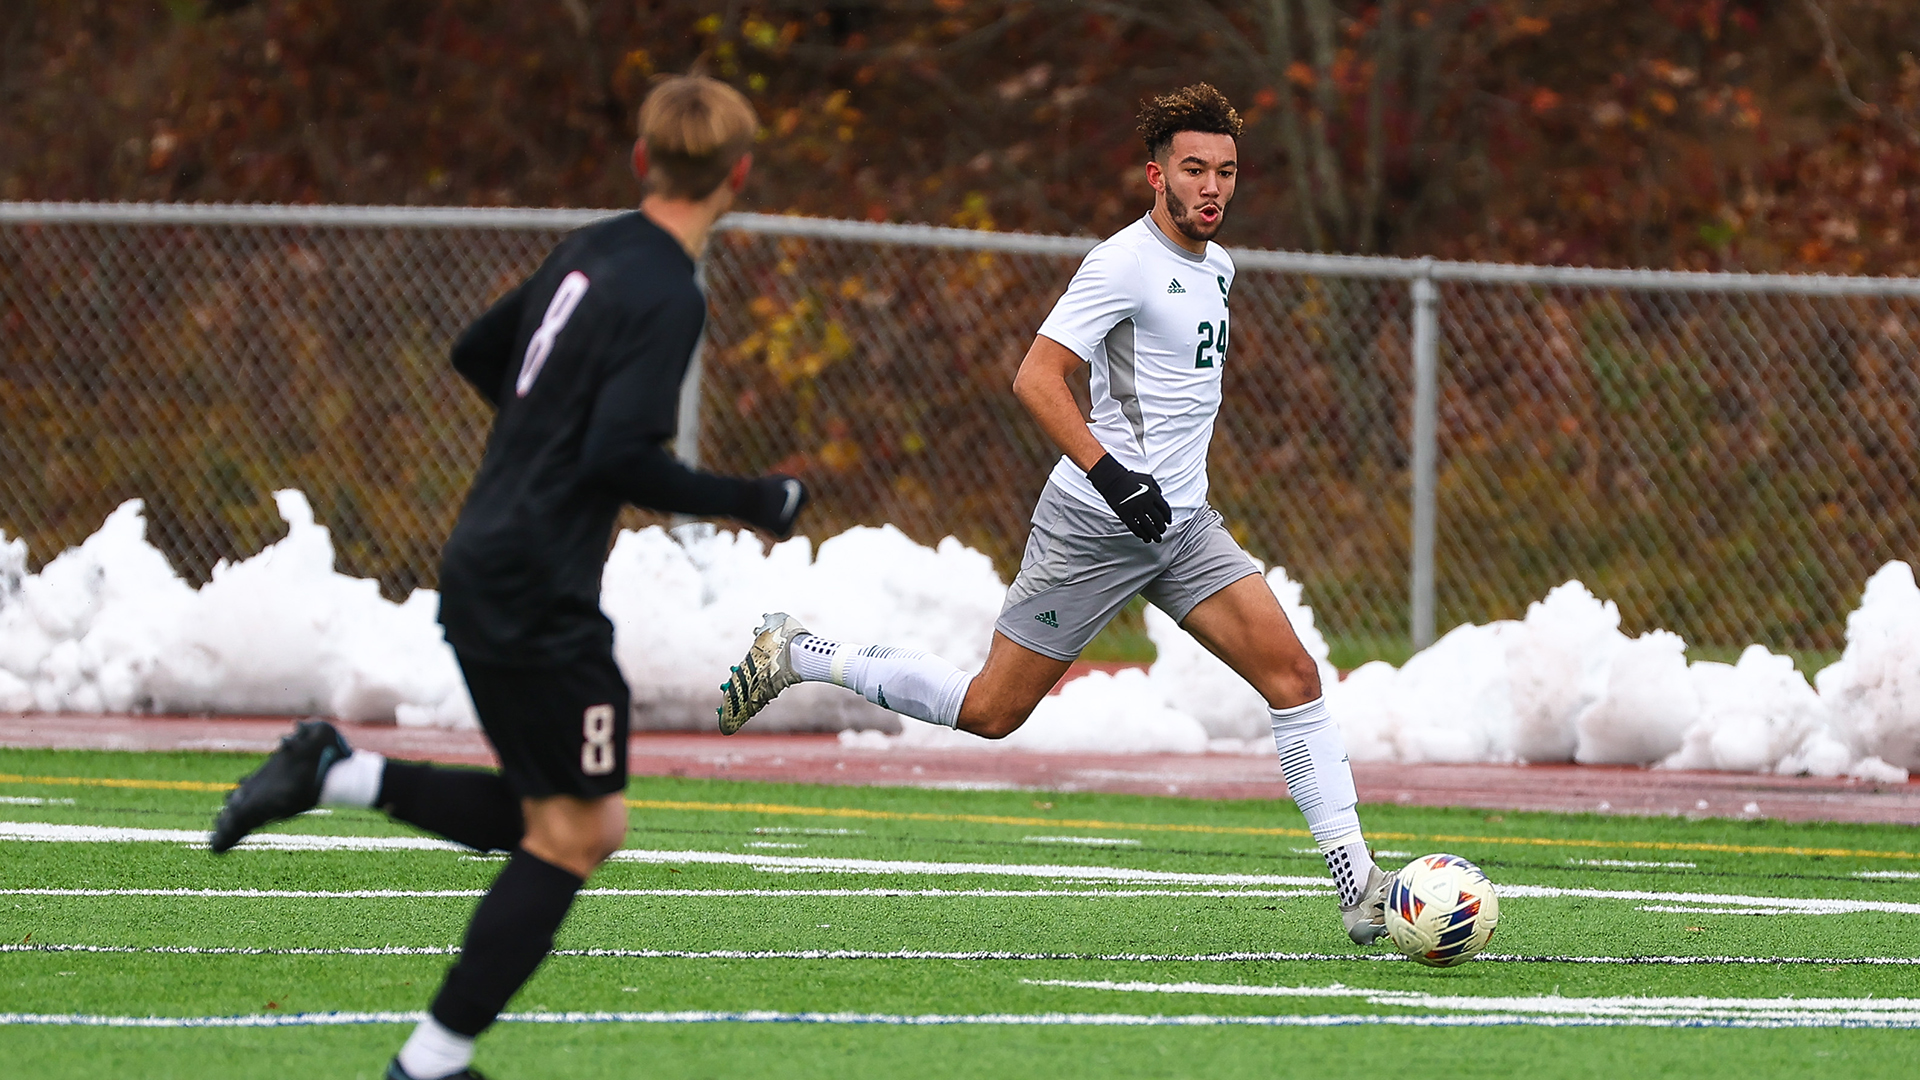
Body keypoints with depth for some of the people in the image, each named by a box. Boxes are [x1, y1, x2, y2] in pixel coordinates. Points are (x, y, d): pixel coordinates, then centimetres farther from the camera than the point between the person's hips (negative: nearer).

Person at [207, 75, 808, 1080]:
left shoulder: (590, 252, 10)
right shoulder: (666, 296, -16)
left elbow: (476, 355, 22)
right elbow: (621, 458, -24)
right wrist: (748, 501, -13)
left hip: (483, 570, 9)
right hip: (539, 596, -9)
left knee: (550, 823, 17)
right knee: (574, 832, 0)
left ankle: (333, 771, 9)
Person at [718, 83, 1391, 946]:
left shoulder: (1215, 267, 13)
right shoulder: (1126, 263, -15)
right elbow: (1036, 379, -22)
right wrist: (1113, 475, -30)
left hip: (1181, 524, 7)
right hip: (1095, 525, -7)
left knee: (1293, 674, -7)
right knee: (991, 712, -3)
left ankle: (1357, 888, -8)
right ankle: (798, 657, 15)